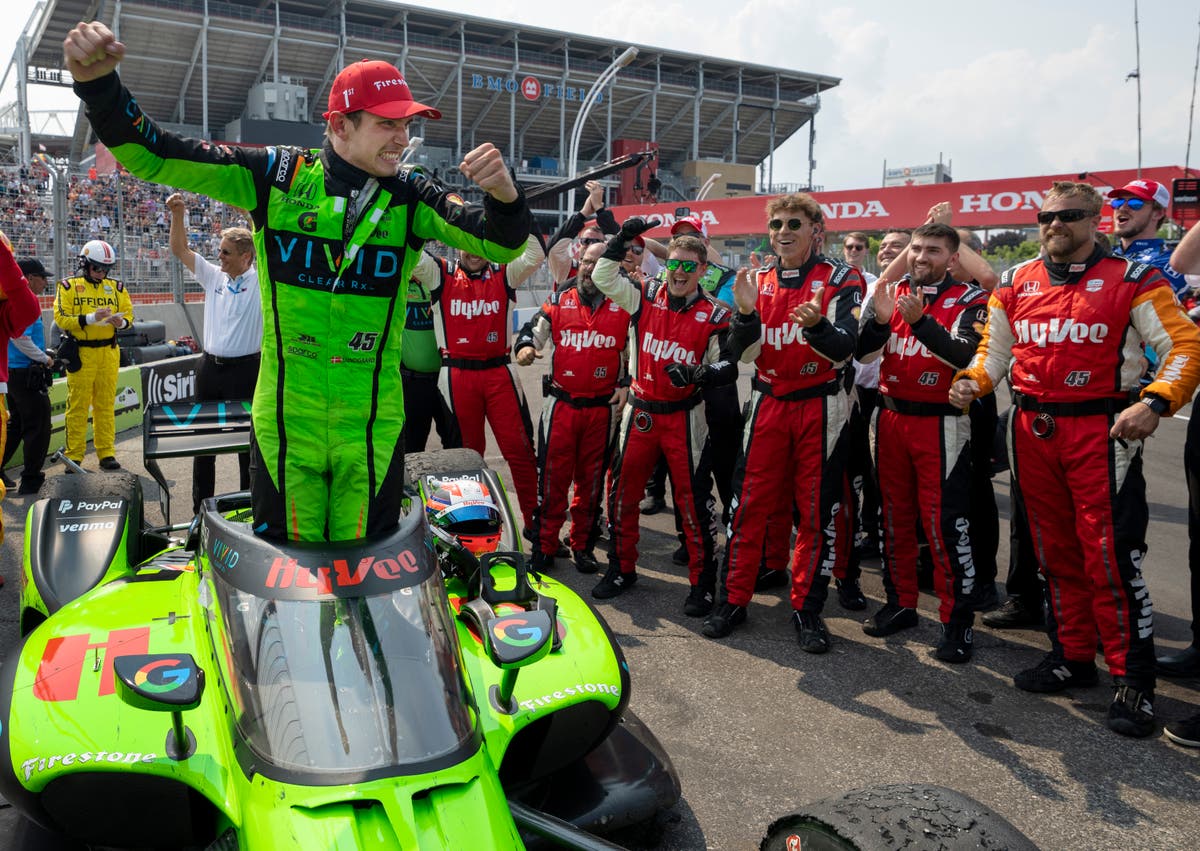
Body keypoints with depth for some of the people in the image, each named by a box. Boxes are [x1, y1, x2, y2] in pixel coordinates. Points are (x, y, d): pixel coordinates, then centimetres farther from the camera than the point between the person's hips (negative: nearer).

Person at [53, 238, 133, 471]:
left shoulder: (116, 287, 13)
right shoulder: (68, 286, 1)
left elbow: (128, 312, 13)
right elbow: (60, 318, -7)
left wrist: (121, 321, -10)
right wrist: (90, 318, -18)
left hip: (109, 353, 3)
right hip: (81, 353, -3)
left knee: (106, 404, 7)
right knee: (78, 406, -1)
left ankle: (107, 453, 12)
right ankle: (74, 456, 6)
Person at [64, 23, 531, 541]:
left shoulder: (409, 196, -2)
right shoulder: (277, 176, -3)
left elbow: (500, 244, -11)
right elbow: (151, 155, -1)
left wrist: (504, 198, -32)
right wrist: (99, 84, -18)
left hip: (373, 426, 0)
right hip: (284, 420, 0)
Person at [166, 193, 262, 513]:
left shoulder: (260, 281, -5)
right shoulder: (213, 277, 10)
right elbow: (179, 250, 12)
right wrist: (177, 214, 0)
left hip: (245, 369, -6)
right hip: (210, 367, 6)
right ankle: (200, 507, 22)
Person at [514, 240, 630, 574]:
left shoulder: (624, 307, 4)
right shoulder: (558, 301, 7)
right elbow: (532, 330, 10)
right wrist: (525, 347, -12)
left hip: (602, 407, 0)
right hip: (561, 404, 0)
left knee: (591, 479, 9)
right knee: (552, 475, -1)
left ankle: (583, 546, 23)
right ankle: (544, 546, 10)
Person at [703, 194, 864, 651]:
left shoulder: (841, 279, -3)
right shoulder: (758, 282, 7)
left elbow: (843, 351, -13)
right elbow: (744, 354, 0)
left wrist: (816, 324, -34)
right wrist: (745, 312, -19)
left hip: (821, 409, -2)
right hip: (768, 405, 3)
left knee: (817, 510, 3)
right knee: (749, 503, 2)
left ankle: (807, 609, 15)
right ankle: (734, 599, 14)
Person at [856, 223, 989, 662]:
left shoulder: (968, 300, -4)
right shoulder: (889, 293, 8)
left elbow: (964, 355, -20)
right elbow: (862, 352, 1)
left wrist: (919, 320, -30)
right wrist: (880, 319, -17)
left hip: (941, 424, -5)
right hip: (891, 417, 5)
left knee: (945, 521, -6)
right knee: (895, 515, 13)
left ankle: (957, 621, 5)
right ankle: (900, 603, 28)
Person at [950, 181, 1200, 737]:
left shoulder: (1131, 280, -3)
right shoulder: (1015, 284, 10)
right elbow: (994, 350, 15)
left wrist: (1155, 403, -21)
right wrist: (972, 382, -5)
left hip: (1102, 432, -5)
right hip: (1032, 431, 5)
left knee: (1111, 555, -6)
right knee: (1055, 550, 12)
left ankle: (1133, 678, 7)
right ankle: (1073, 655, 26)